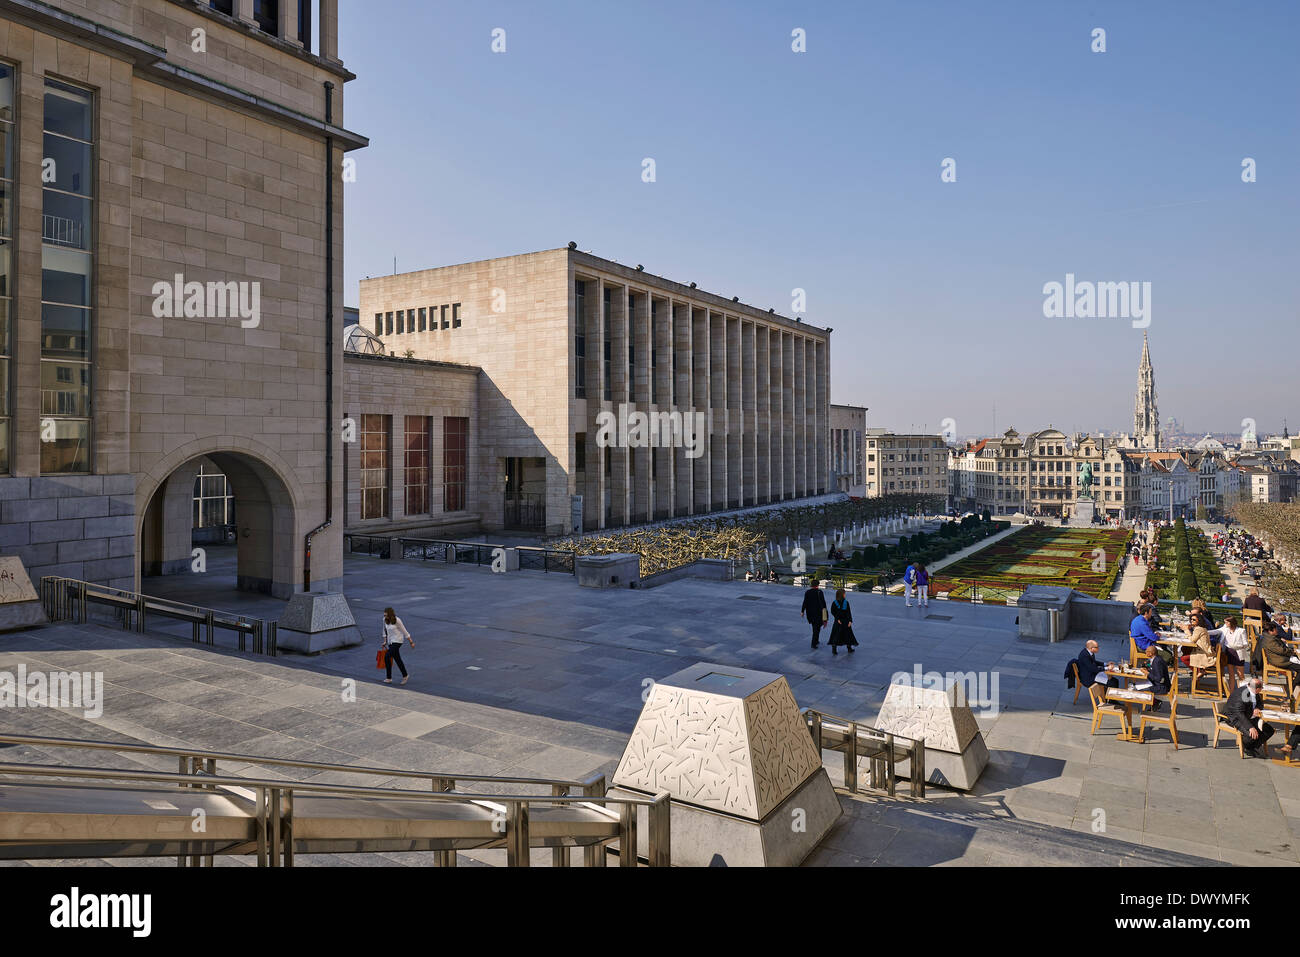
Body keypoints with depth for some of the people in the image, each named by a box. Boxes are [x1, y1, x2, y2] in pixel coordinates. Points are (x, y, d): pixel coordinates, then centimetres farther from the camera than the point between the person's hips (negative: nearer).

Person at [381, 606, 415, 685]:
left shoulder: (397, 620, -15)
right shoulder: (385, 620, 1)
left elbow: (404, 631, -8)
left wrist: (411, 642, -4)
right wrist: (385, 641, 13)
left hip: (397, 641, -7)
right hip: (390, 641, 7)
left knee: (387, 657, -16)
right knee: (397, 659, 8)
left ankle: (389, 678, -6)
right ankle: (405, 676, 22)